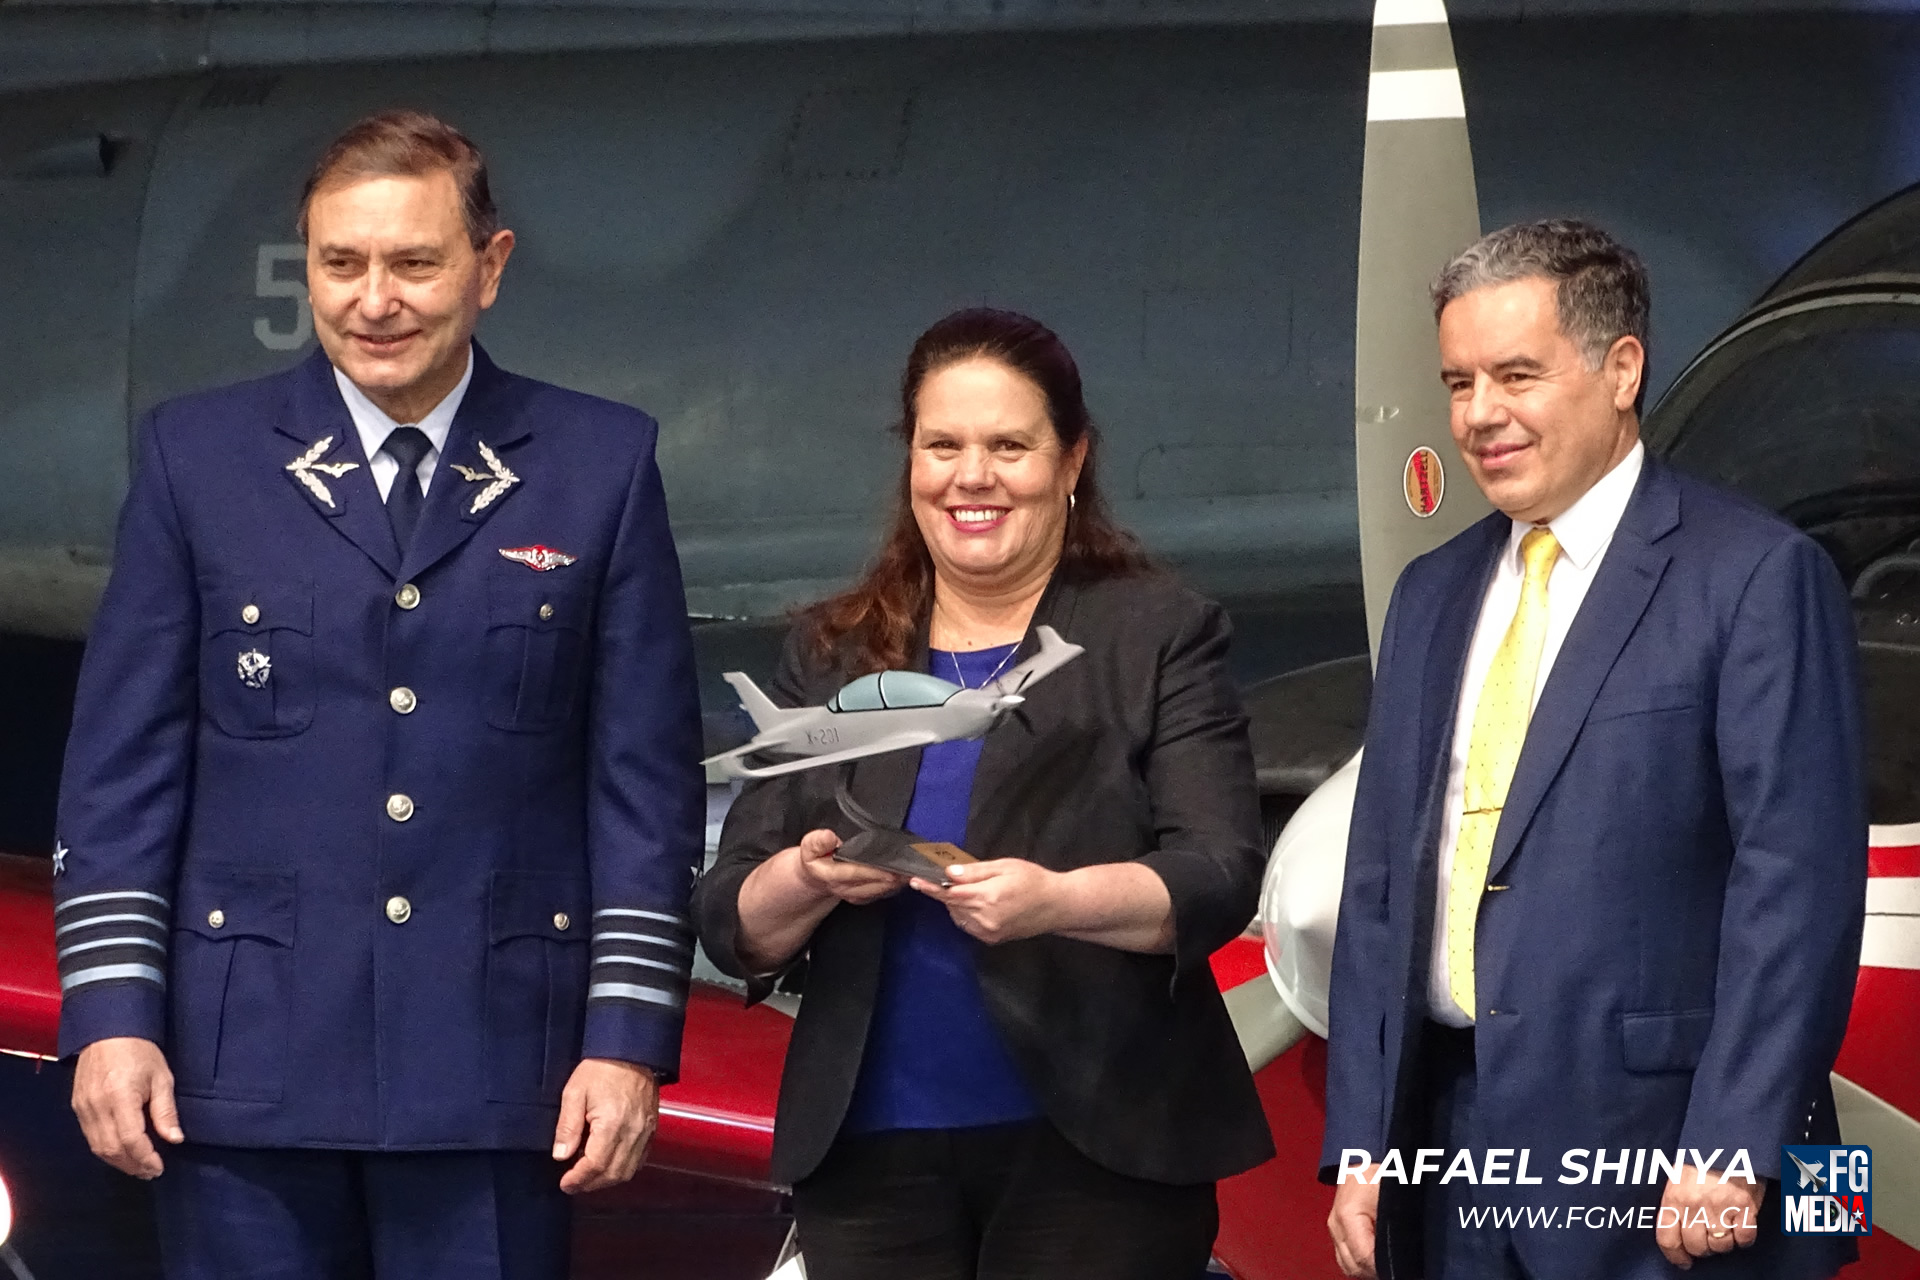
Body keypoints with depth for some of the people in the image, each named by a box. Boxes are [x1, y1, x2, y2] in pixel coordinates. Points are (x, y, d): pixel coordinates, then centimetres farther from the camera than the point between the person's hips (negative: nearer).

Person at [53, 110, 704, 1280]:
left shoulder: (600, 467, 4)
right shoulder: (198, 459, 5)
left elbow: (645, 774, 3)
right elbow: (124, 760, 4)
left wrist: (629, 1034, -3)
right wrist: (110, 1011, -3)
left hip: (493, 1068, 0)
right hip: (250, 1063, 0)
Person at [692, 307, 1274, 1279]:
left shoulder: (1161, 635, 4)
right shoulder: (830, 655, 13)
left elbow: (1220, 879, -8)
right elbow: (732, 927, 8)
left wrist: (1058, 901, -27)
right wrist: (809, 881, -14)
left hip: (1092, 1152, -3)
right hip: (869, 1154, 3)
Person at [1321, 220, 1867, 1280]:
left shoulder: (1756, 577, -6)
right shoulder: (1432, 594, 15)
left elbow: (1798, 880, -12)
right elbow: (1381, 876, 15)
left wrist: (1730, 1156, -18)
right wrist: (1358, 1145, 7)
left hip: (1654, 1159, -6)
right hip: (1451, 1138, 6)